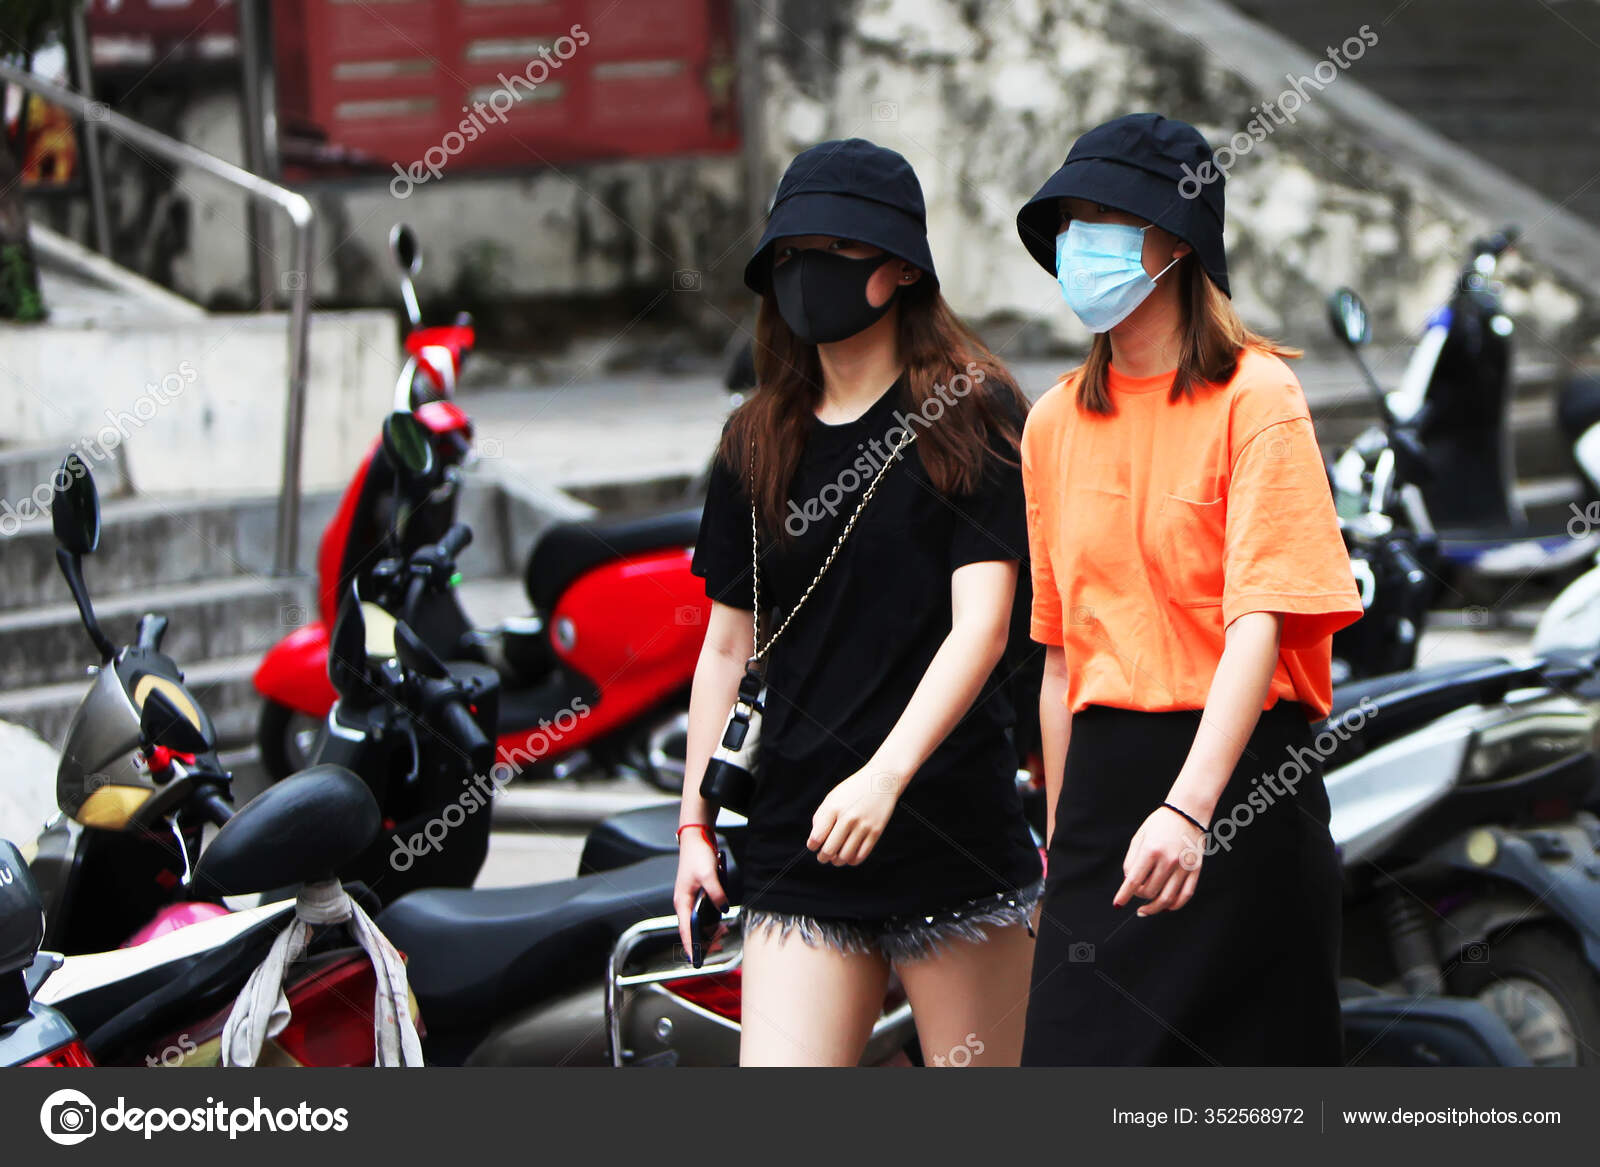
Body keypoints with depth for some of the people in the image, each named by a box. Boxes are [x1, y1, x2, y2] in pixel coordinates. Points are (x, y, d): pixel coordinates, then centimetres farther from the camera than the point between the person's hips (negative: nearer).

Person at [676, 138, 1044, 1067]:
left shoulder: (970, 417, -1)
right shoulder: (759, 445, 14)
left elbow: (981, 625, -11)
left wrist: (884, 776, -23)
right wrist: (694, 823, 10)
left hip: (954, 834, -4)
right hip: (796, 848, 4)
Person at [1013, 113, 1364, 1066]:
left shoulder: (1255, 398, -6)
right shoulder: (1055, 425, 12)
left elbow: (1261, 621, -17)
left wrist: (1188, 806, -29)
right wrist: (1065, 835, 15)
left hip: (1243, 775, -4)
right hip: (1105, 779, 5)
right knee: (1079, 1059, -5)